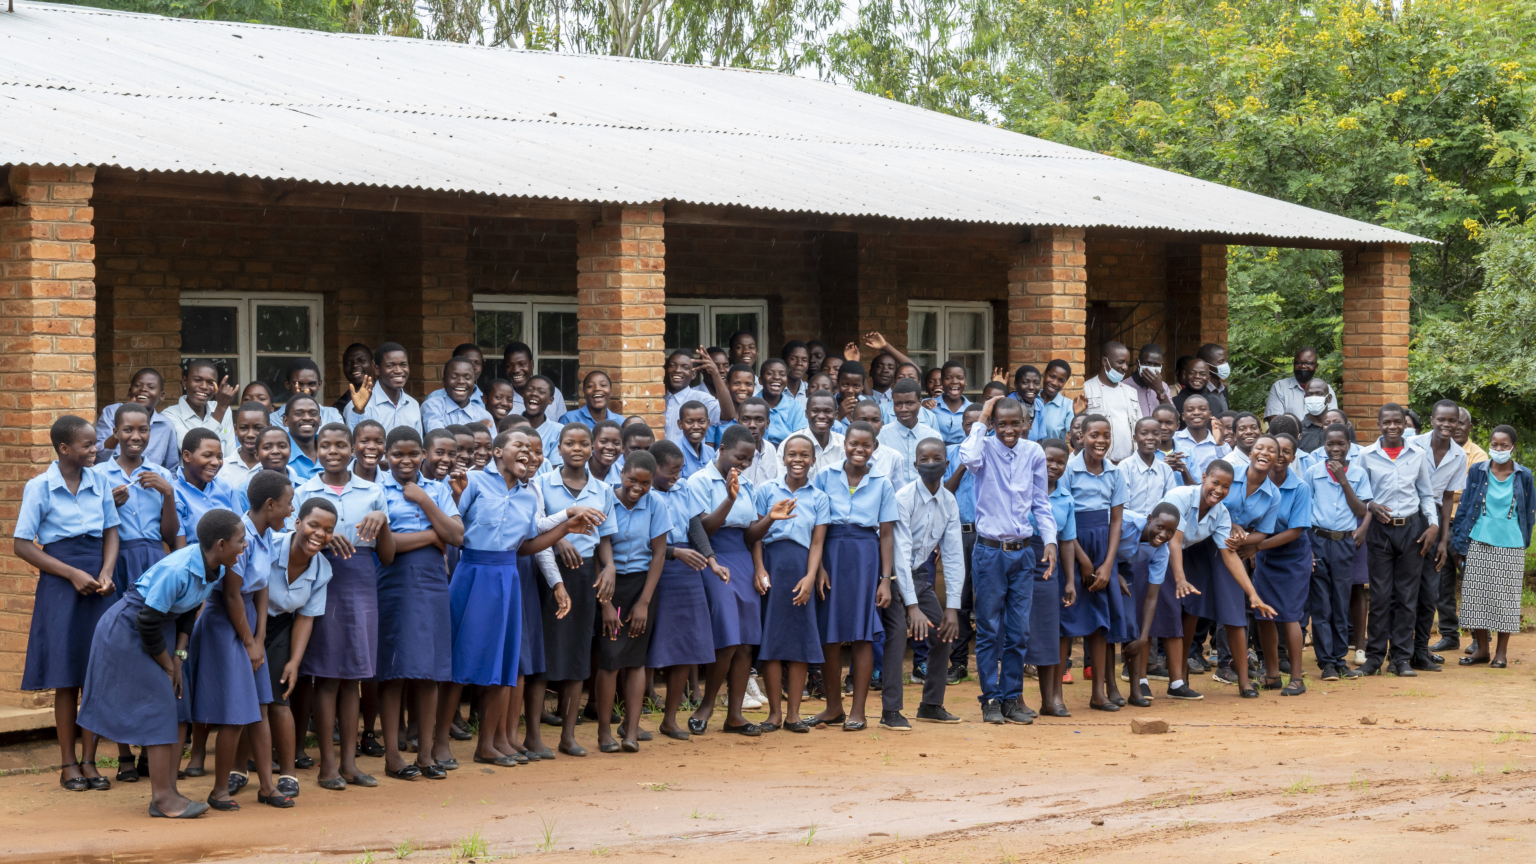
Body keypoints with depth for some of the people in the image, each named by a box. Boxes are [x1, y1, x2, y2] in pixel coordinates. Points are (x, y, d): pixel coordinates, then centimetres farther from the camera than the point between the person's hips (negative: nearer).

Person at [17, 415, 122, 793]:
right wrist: (72, 574, -12)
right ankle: (68, 763, 10)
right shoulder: (40, 487, -6)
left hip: (98, 585, 4)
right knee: (67, 677, 0)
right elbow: (22, 546, -6)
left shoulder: (100, 482, 5)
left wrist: (106, 573, -7)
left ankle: (89, 761, 12)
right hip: (60, 587, -4)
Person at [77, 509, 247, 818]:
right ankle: (163, 797, -6)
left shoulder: (216, 569, -6)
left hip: (161, 628, 9)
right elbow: (148, 623, -26)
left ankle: (167, 792, 7)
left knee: (179, 706, 3)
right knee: (158, 707, -11)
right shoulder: (176, 571, -33)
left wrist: (179, 656, -2)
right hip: (127, 630, -9)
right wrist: (168, 666, -13)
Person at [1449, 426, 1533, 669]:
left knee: (1505, 598, 2)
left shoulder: (1523, 476, 2)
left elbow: (1527, 513, 10)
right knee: (1477, 596, 2)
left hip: (1510, 547, -1)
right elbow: (1464, 508, 5)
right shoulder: (1477, 472, 2)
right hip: (1479, 544, 1)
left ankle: (1501, 652, 12)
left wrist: (1524, 543, 8)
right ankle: (1482, 649, 14)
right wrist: (1461, 544, 1)